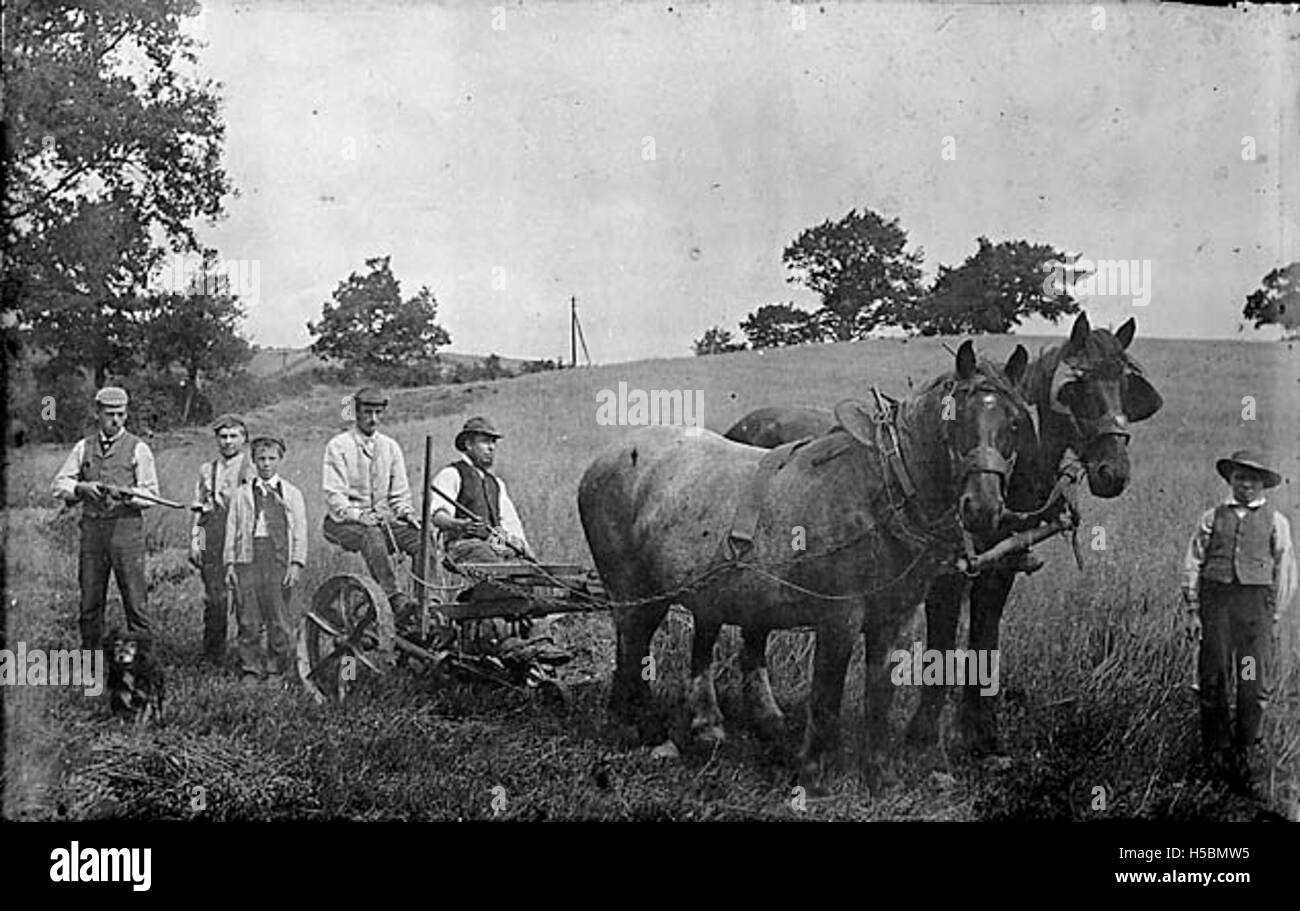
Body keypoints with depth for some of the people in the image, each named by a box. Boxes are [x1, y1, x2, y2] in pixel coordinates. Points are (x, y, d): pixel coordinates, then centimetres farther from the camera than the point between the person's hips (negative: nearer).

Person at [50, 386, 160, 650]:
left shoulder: (138, 448, 4)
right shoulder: (84, 448, 14)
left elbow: (151, 495, 0)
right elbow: (58, 485, 10)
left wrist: (127, 494, -20)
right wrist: (82, 487, -10)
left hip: (126, 527, -3)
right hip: (92, 528, 4)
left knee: (135, 597, -6)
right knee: (90, 599, 7)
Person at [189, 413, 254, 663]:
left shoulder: (251, 470, 8)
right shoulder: (207, 469, 17)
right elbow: (198, 508, 18)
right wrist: (194, 539, 8)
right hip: (213, 533, 2)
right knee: (214, 596, -3)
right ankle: (213, 653, 5)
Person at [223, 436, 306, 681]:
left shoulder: (292, 494, 11)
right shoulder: (241, 493, 14)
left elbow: (300, 532, 6)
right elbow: (231, 530, 12)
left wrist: (296, 564, -4)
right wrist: (230, 563, 2)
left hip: (279, 556, -1)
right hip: (248, 556, 1)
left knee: (278, 619, -1)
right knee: (248, 619, 0)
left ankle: (276, 667, 9)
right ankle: (250, 668, 8)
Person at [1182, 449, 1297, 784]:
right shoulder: (1212, 518, 11)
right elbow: (1192, 565, 10)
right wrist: (1192, 609, 3)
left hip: (1256, 599, 0)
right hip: (1216, 597, 0)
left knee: (1254, 683, -2)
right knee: (1213, 677, 1)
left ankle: (1244, 753, 9)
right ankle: (1215, 750, 13)